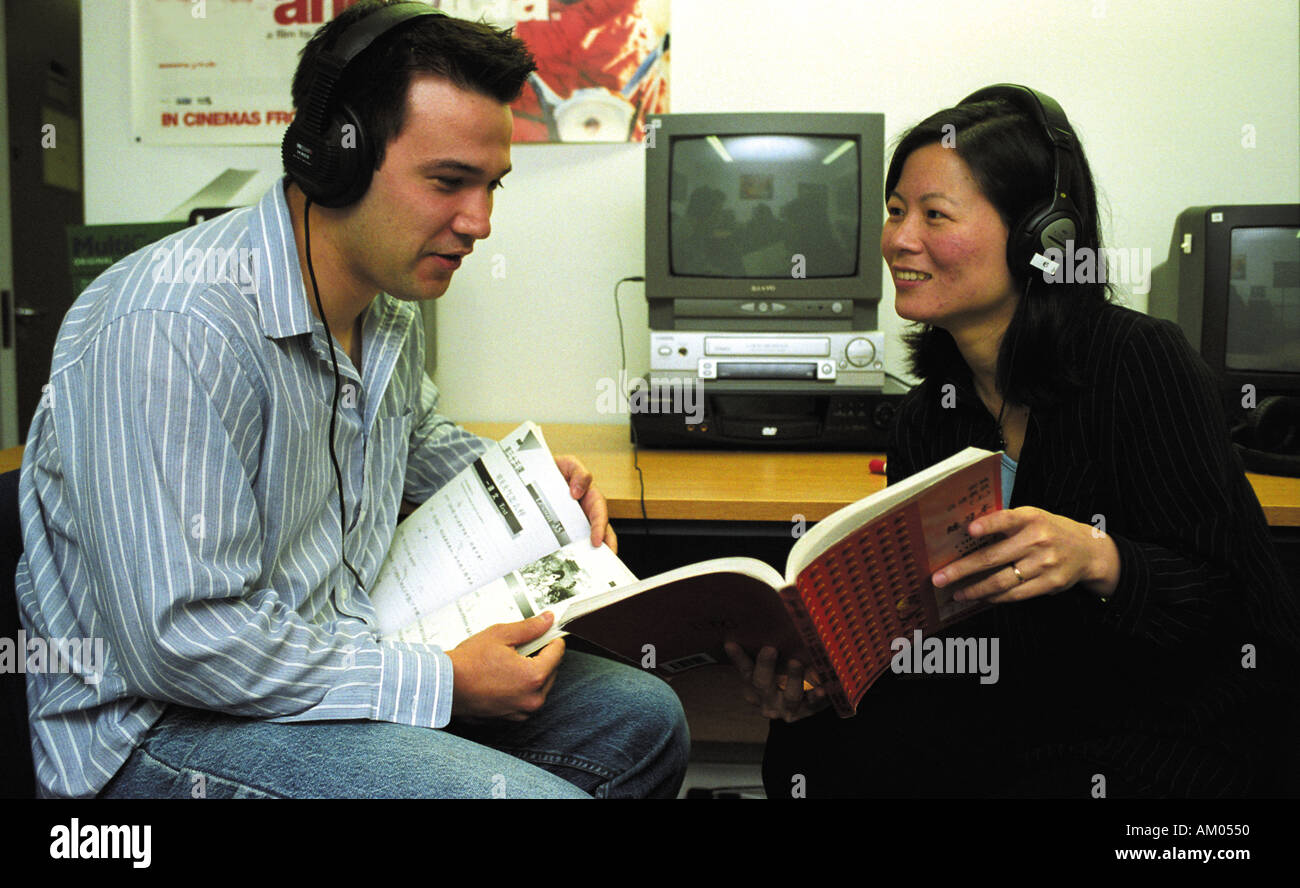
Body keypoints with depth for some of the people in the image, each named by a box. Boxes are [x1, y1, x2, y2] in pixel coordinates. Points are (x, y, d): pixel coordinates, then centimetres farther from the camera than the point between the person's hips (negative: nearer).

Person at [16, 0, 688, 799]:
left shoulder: (391, 301, 4)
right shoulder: (171, 330, -26)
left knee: (644, 718, 9)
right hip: (167, 723, -8)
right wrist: (442, 683, -23)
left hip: (341, 649, 9)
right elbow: (182, 640, -29)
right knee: (529, 794, -28)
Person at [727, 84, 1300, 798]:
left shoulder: (1140, 360, -17)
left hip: (1184, 725, -4)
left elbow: (1230, 597, -19)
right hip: (1024, 704, 5)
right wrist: (819, 674, -16)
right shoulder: (926, 417, 2)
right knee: (809, 751, -15)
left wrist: (1096, 558, -39)